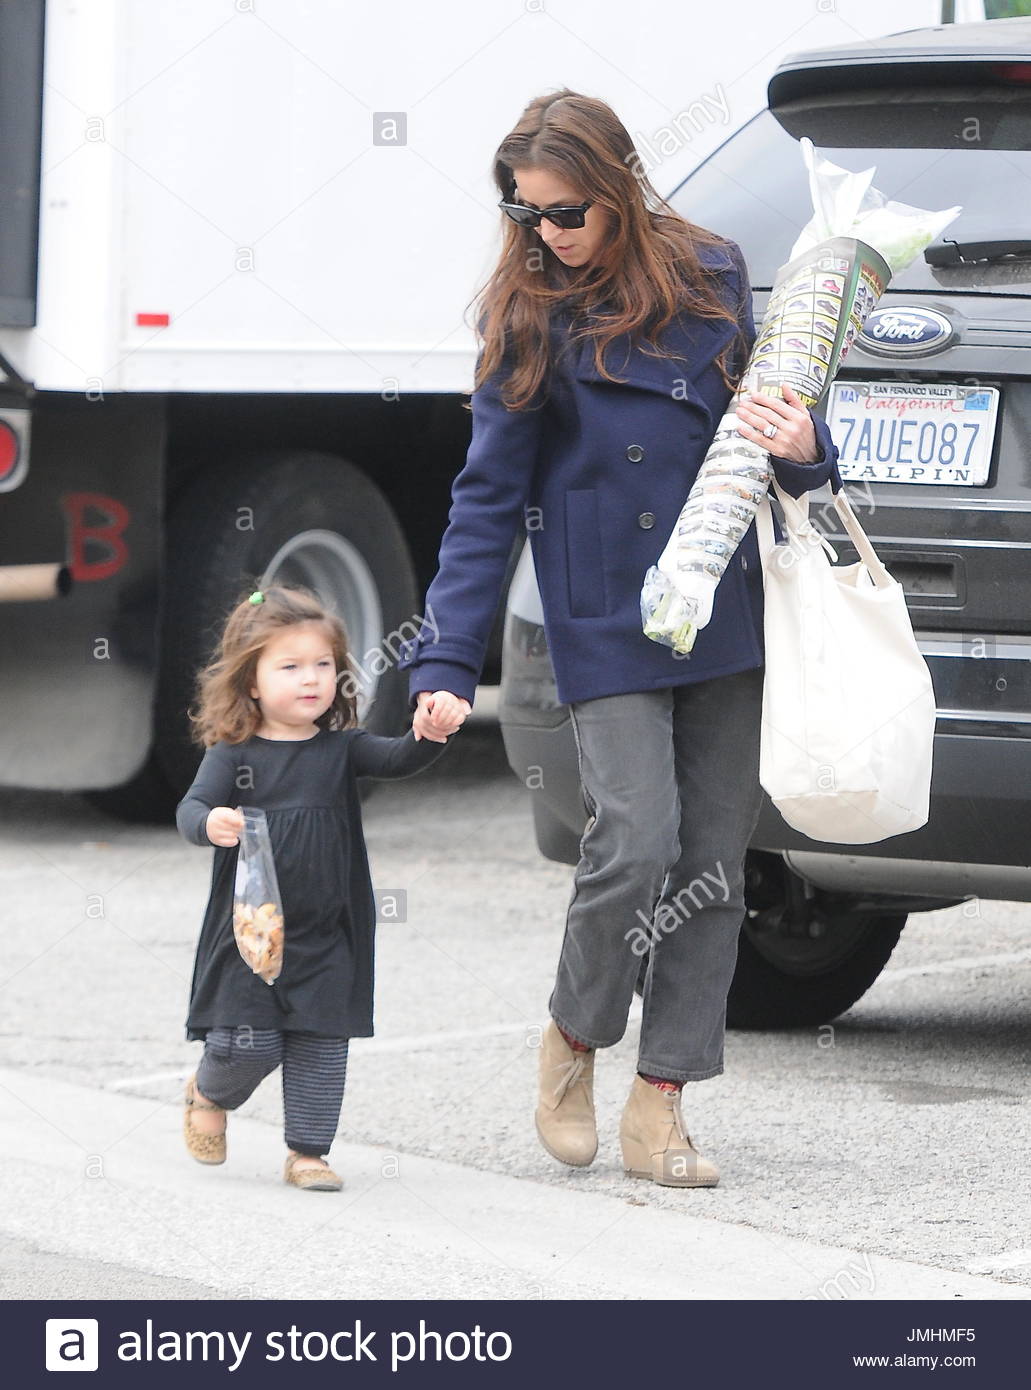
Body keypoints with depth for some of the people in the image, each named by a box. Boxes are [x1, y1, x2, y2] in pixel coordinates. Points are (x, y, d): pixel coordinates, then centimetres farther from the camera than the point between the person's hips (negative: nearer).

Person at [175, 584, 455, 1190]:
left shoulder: (341, 749, 3)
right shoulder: (234, 755, -4)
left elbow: (395, 759, -12)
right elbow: (190, 807, -13)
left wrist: (428, 739, -34)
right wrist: (209, 823, -37)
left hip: (328, 938, 2)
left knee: (322, 1044, 3)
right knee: (249, 1043, -1)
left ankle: (308, 1151, 14)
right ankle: (209, 1095, 31)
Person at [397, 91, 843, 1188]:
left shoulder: (709, 276, 5)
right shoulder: (528, 317, -2)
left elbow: (758, 418, 16)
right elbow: (487, 500, -1)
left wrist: (802, 449, -9)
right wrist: (445, 659, -6)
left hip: (728, 623, 3)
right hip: (605, 632, -3)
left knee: (714, 858, 2)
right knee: (636, 841, -16)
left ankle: (659, 1107, 9)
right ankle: (574, 1039, 12)